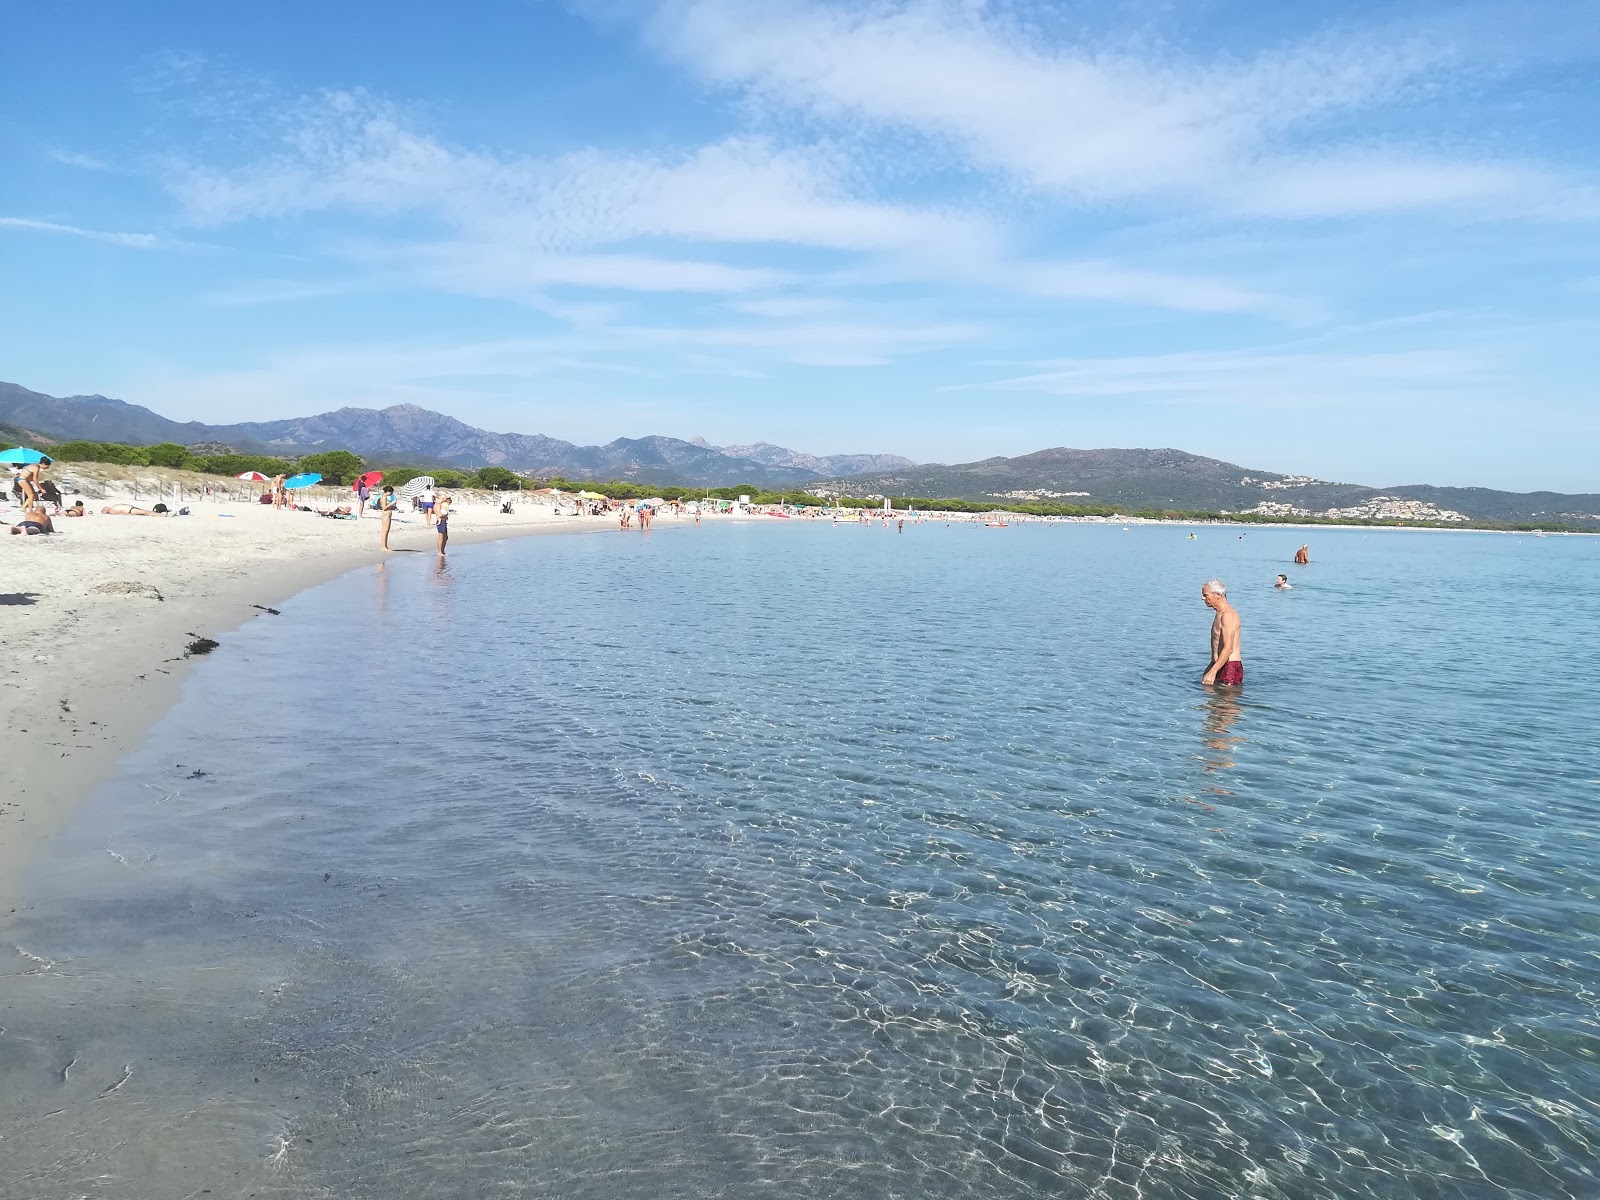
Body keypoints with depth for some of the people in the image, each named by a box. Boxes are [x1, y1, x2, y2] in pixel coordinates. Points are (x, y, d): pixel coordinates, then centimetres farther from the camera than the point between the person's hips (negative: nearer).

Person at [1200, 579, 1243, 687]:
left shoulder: (1228, 615, -15)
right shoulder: (1220, 614, 18)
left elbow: (1228, 649, -24)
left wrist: (1212, 672, -27)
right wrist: (1211, 668, 30)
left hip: (1230, 668, -9)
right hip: (1221, 666, 9)